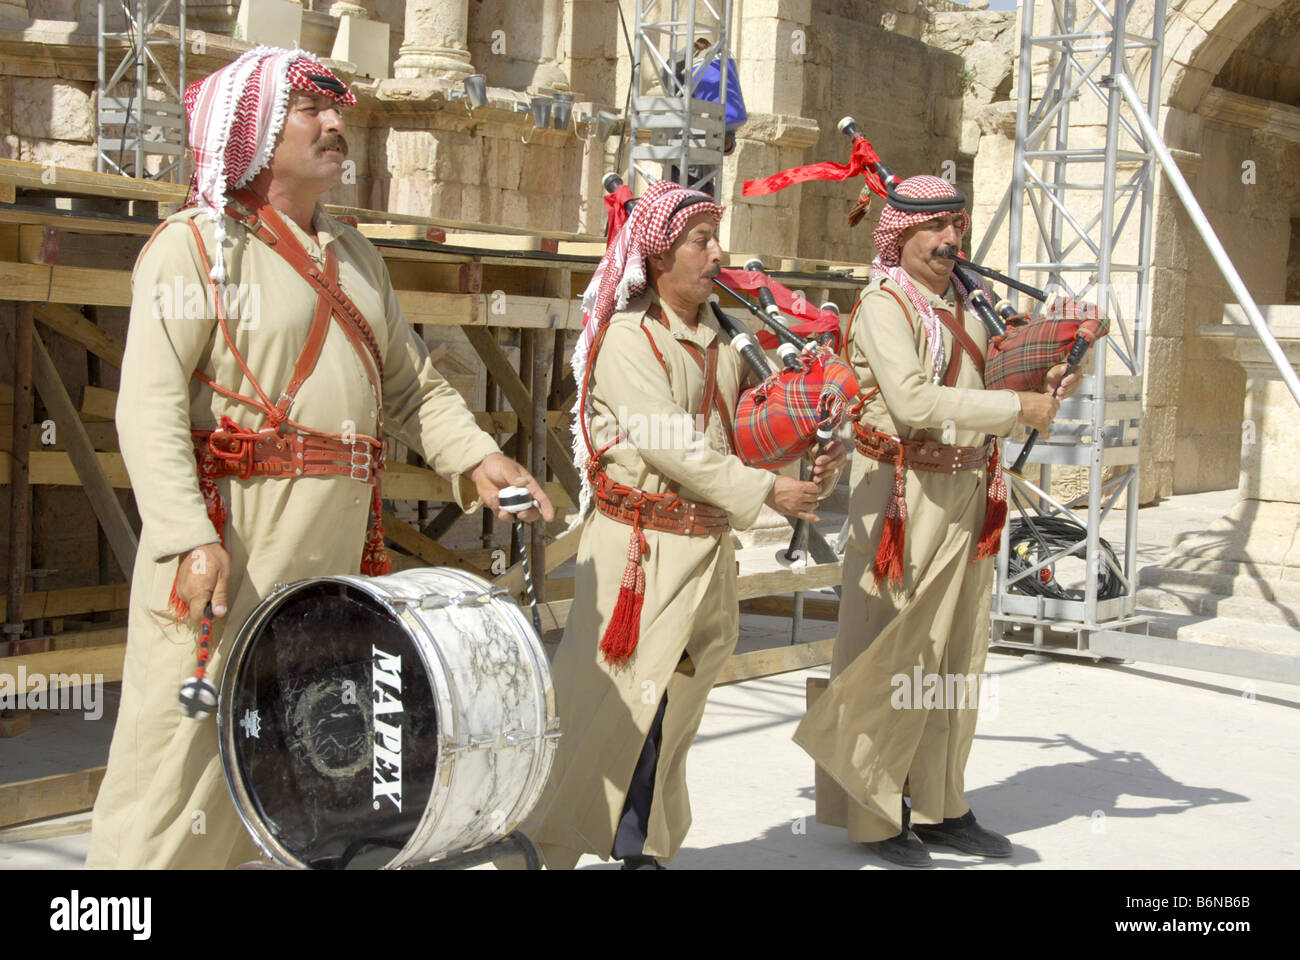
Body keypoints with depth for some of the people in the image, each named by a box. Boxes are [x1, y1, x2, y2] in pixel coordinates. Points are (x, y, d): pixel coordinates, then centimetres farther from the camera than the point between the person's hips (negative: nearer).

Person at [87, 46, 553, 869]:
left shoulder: (355, 256, 18)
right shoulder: (196, 245, -5)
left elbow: (410, 384, 17)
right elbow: (150, 407, -14)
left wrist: (477, 458, -1)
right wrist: (191, 538, -26)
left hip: (339, 536, 7)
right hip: (232, 531, -7)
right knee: (190, 740, -5)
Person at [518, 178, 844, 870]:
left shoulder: (721, 339, 13)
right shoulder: (628, 338, -9)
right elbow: (667, 445, -17)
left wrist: (815, 462, -5)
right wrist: (765, 491, -17)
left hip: (708, 546, 7)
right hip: (640, 546, -7)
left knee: (670, 706, 11)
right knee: (612, 700, -4)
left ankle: (641, 846, 22)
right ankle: (549, 847, 9)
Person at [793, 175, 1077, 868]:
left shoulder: (961, 304, 16)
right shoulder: (884, 305, -11)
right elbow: (912, 401, -24)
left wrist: (1043, 386, 4)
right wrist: (1017, 407, -21)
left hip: (966, 491, 8)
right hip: (904, 492, -8)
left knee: (954, 656, 12)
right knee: (892, 653, -3)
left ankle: (938, 805, 22)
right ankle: (870, 812, 8)